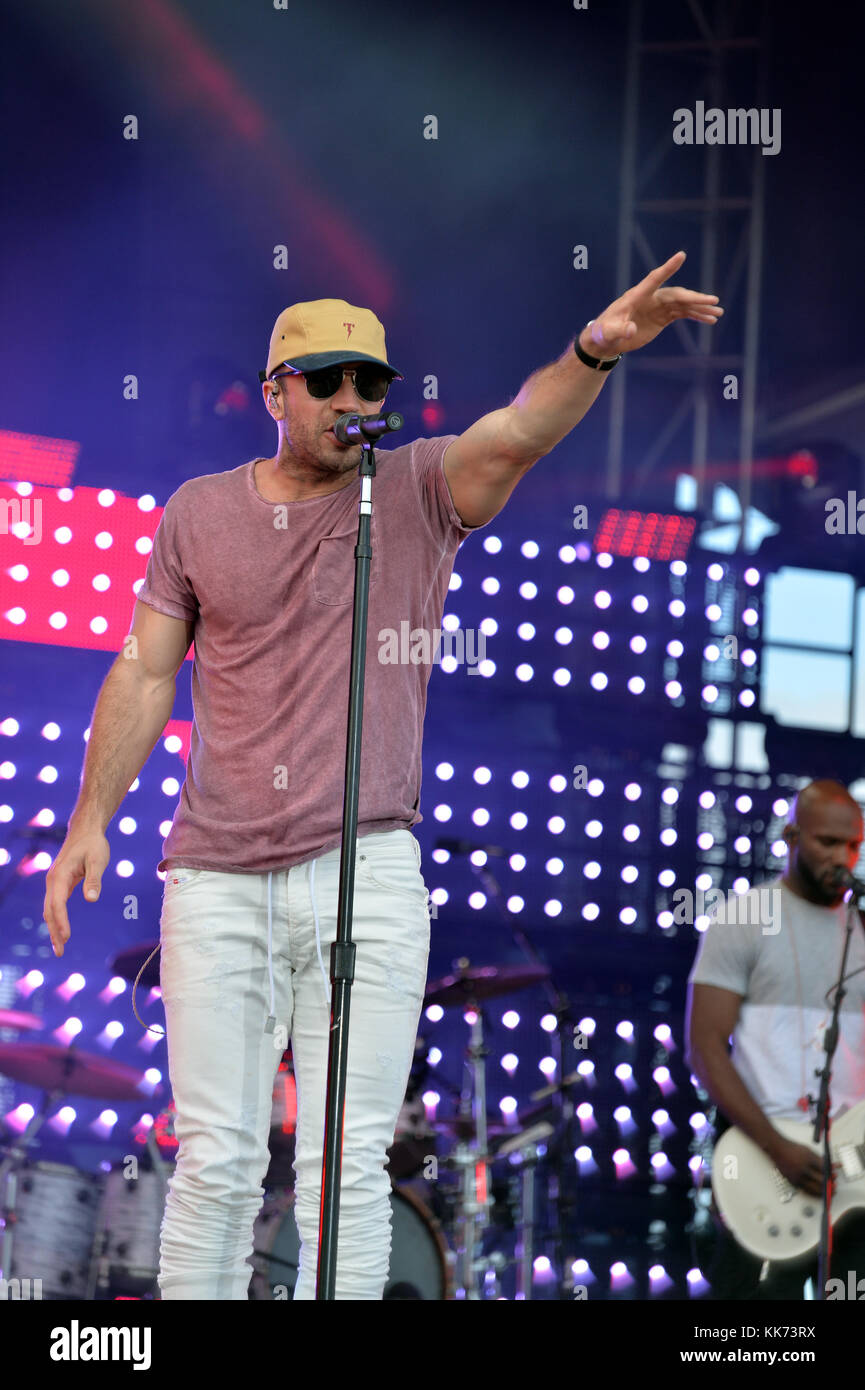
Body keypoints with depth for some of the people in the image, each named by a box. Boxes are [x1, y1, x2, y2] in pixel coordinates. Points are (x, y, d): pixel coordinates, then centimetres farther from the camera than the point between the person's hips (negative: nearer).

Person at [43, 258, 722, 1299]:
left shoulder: (418, 492, 5)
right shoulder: (199, 512, 11)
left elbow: (516, 434, -15)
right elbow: (146, 672, 13)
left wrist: (593, 353, -35)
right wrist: (91, 820, 6)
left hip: (368, 872, -1)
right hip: (216, 879, 1)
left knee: (349, 1163, -4)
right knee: (214, 1159, 1)